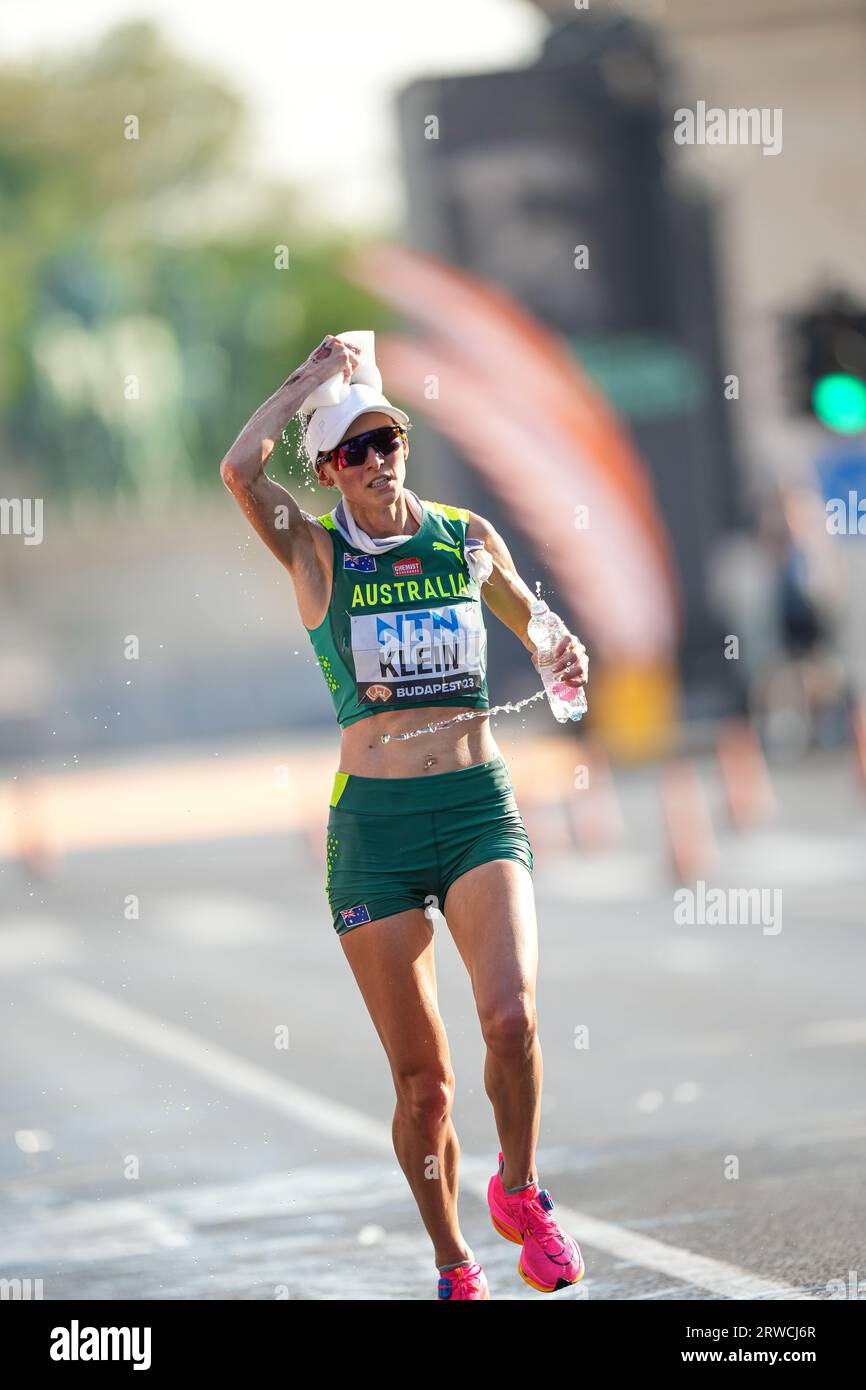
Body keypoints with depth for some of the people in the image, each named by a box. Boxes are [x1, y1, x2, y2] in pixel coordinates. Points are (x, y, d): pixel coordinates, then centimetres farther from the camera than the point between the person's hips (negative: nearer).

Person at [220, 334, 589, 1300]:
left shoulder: (469, 538, 10)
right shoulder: (316, 552, 2)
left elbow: (531, 616, 29)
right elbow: (239, 469, -17)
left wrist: (564, 652, 6)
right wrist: (313, 376, -5)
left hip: (481, 807, 1)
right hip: (373, 826, -1)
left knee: (510, 1015, -24)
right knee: (422, 1081, 0)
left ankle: (519, 1192, 3)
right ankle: (454, 1268, 20)